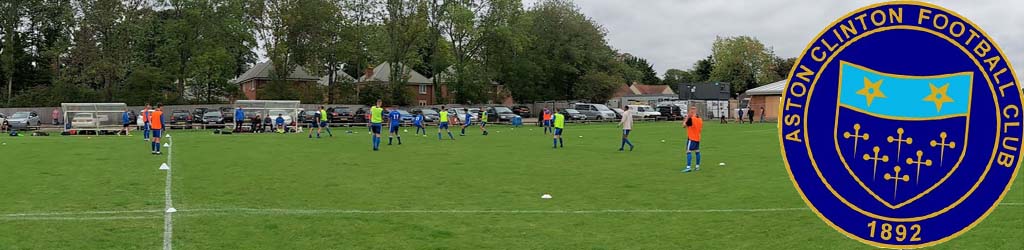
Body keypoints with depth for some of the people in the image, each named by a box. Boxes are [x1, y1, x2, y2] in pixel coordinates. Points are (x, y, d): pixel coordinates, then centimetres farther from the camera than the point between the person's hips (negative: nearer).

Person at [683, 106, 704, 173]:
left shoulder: (691, 119, -17)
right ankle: (697, 167, 19)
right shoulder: (700, 119, 6)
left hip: (691, 138, -8)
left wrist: (686, 118, -2)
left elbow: (684, 125, -11)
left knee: (689, 152, -10)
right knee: (697, 152, 13)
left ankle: (688, 168, -16)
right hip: (698, 138, 8)